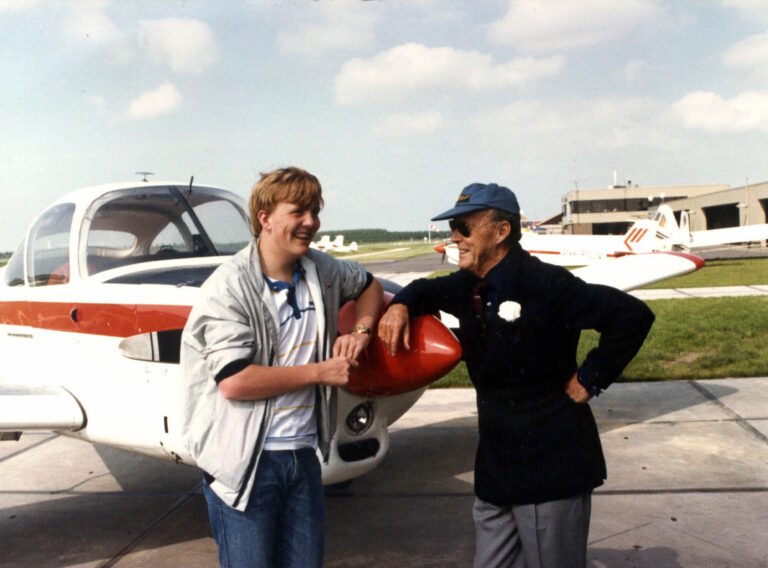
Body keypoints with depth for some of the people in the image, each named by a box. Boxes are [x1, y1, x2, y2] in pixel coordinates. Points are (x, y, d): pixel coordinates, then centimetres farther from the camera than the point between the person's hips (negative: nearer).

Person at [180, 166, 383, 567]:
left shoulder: (322, 271, 3)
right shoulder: (229, 287, -15)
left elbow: (369, 286, 25)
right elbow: (234, 381, -23)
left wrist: (361, 331, 4)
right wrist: (320, 371, -16)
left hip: (304, 453, 6)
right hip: (245, 460, -5)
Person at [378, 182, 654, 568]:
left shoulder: (545, 284, -18)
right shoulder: (468, 287, 5)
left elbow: (633, 316, -20)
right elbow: (427, 289, 25)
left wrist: (588, 380, -15)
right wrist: (401, 305, 3)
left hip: (551, 464, -7)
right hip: (496, 464, 8)